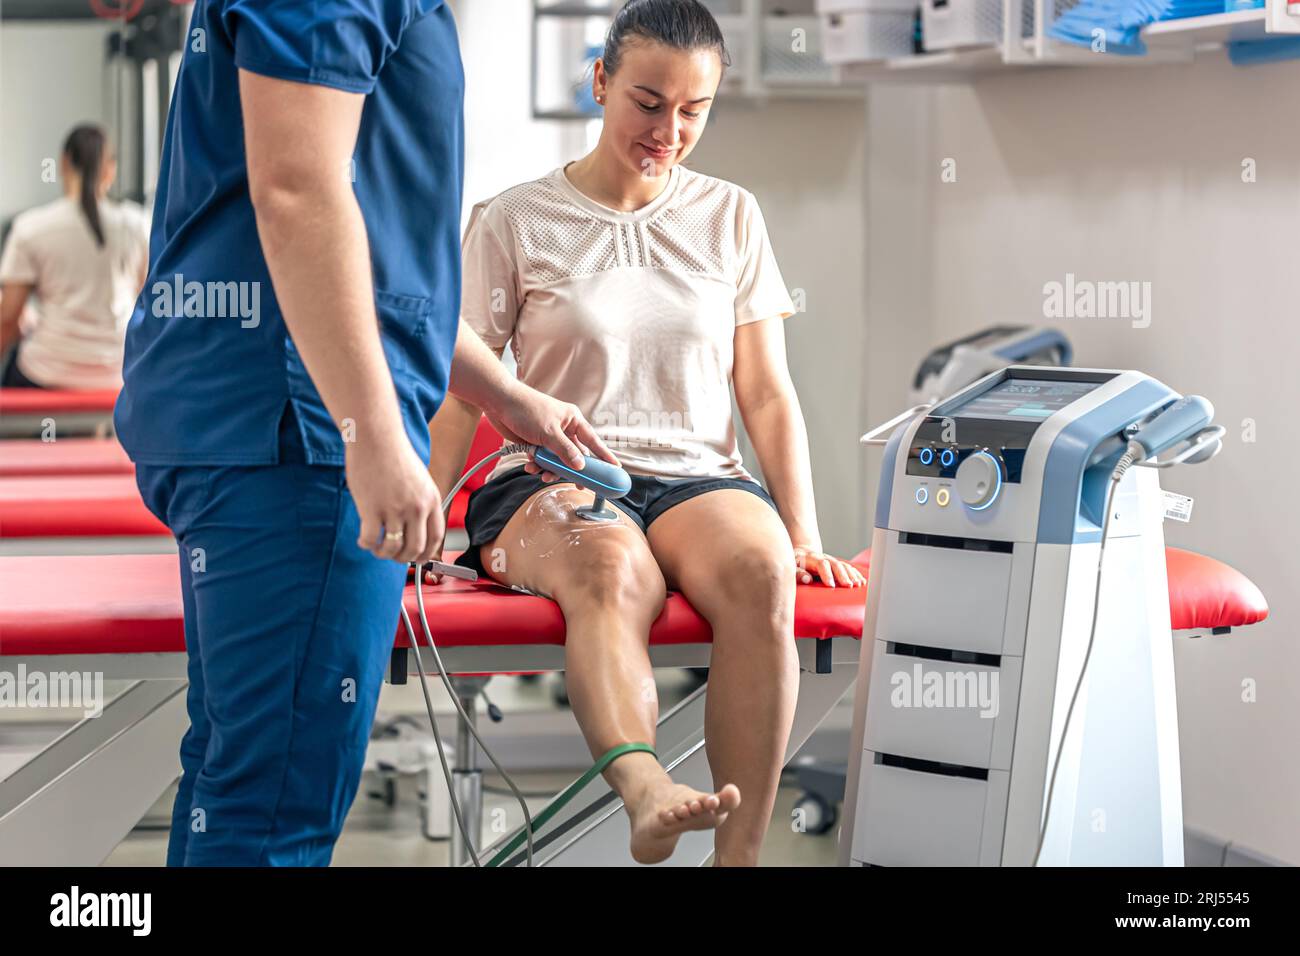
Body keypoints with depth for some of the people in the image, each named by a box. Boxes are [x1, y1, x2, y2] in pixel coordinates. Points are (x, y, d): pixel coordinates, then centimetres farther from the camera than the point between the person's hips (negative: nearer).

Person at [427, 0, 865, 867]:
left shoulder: (731, 218, 15)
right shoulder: (515, 223, 7)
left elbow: (768, 394, 14)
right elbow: (459, 396, 6)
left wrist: (805, 533, 3)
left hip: (697, 477, 2)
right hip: (554, 480, -2)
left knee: (759, 568, -35)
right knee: (610, 567, -40)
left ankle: (741, 851, -41)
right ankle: (646, 789, -66)